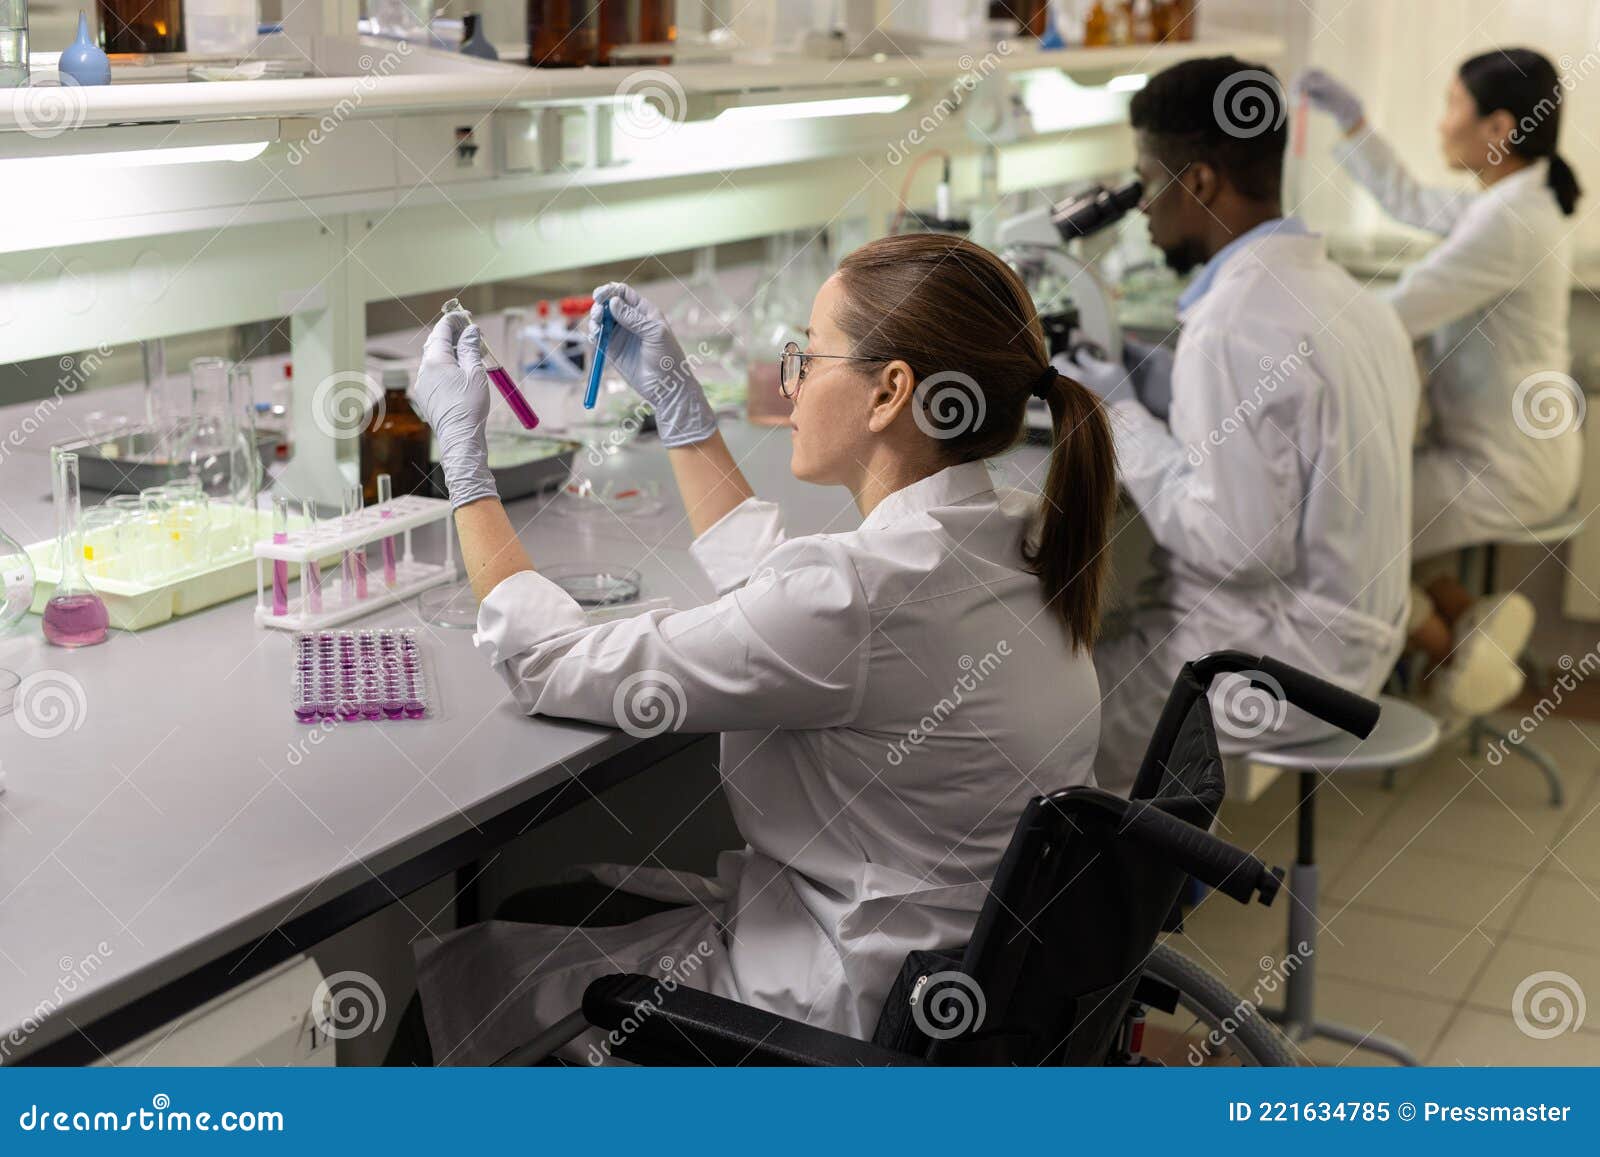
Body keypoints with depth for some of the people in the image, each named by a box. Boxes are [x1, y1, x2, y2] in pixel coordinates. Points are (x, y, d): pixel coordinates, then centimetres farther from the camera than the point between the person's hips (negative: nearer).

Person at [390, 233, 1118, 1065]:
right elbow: (772, 579, 15)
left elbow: (550, 666, -19)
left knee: (456, 972, 11)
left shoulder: (860, 593, -31)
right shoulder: (1007, 543, -4)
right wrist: (674, 399, 14)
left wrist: (461, 446, -8)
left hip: (845, 1011, -9)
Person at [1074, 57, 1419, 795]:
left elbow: (1236, 545, -25)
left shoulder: (1234, 326, -23)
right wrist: (1162, 389, 10)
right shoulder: (1340, 292, 6)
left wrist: (1123, 418, -15)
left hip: (1275, 662, -9)